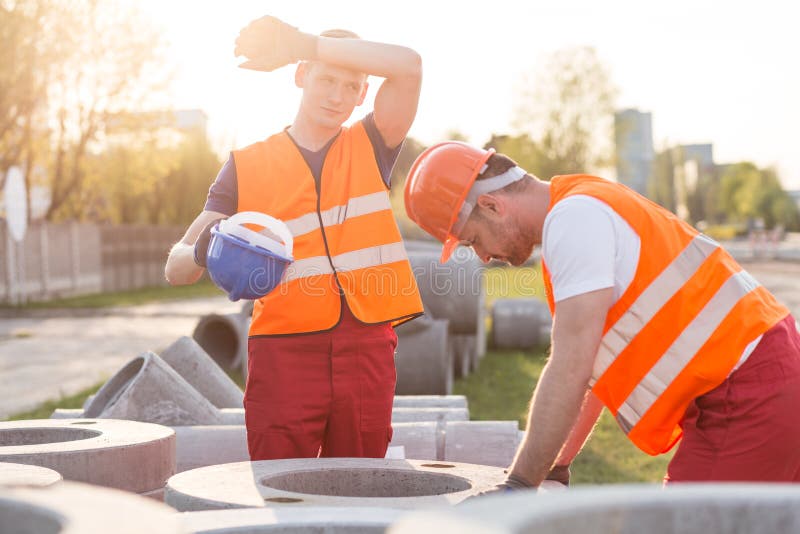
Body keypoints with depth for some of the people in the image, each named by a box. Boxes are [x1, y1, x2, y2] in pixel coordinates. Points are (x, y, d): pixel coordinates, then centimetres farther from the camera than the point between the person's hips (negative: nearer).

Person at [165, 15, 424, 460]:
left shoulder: (371, 149, 12)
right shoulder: (247, 164, 9)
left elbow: (409, 65, -5)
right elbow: (177, 265, 6)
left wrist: (303, 44, -8)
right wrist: (204, 253, -20)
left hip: (367, 352, 1)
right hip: (285, 352, -1)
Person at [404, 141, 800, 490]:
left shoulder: (573, 218, -16)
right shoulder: (583, 209, 15)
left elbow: (570, 371, -21)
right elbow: (595, 367, 20)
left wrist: (520, 483, -15)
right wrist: (555, 466, 21)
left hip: (746, 398, -10)